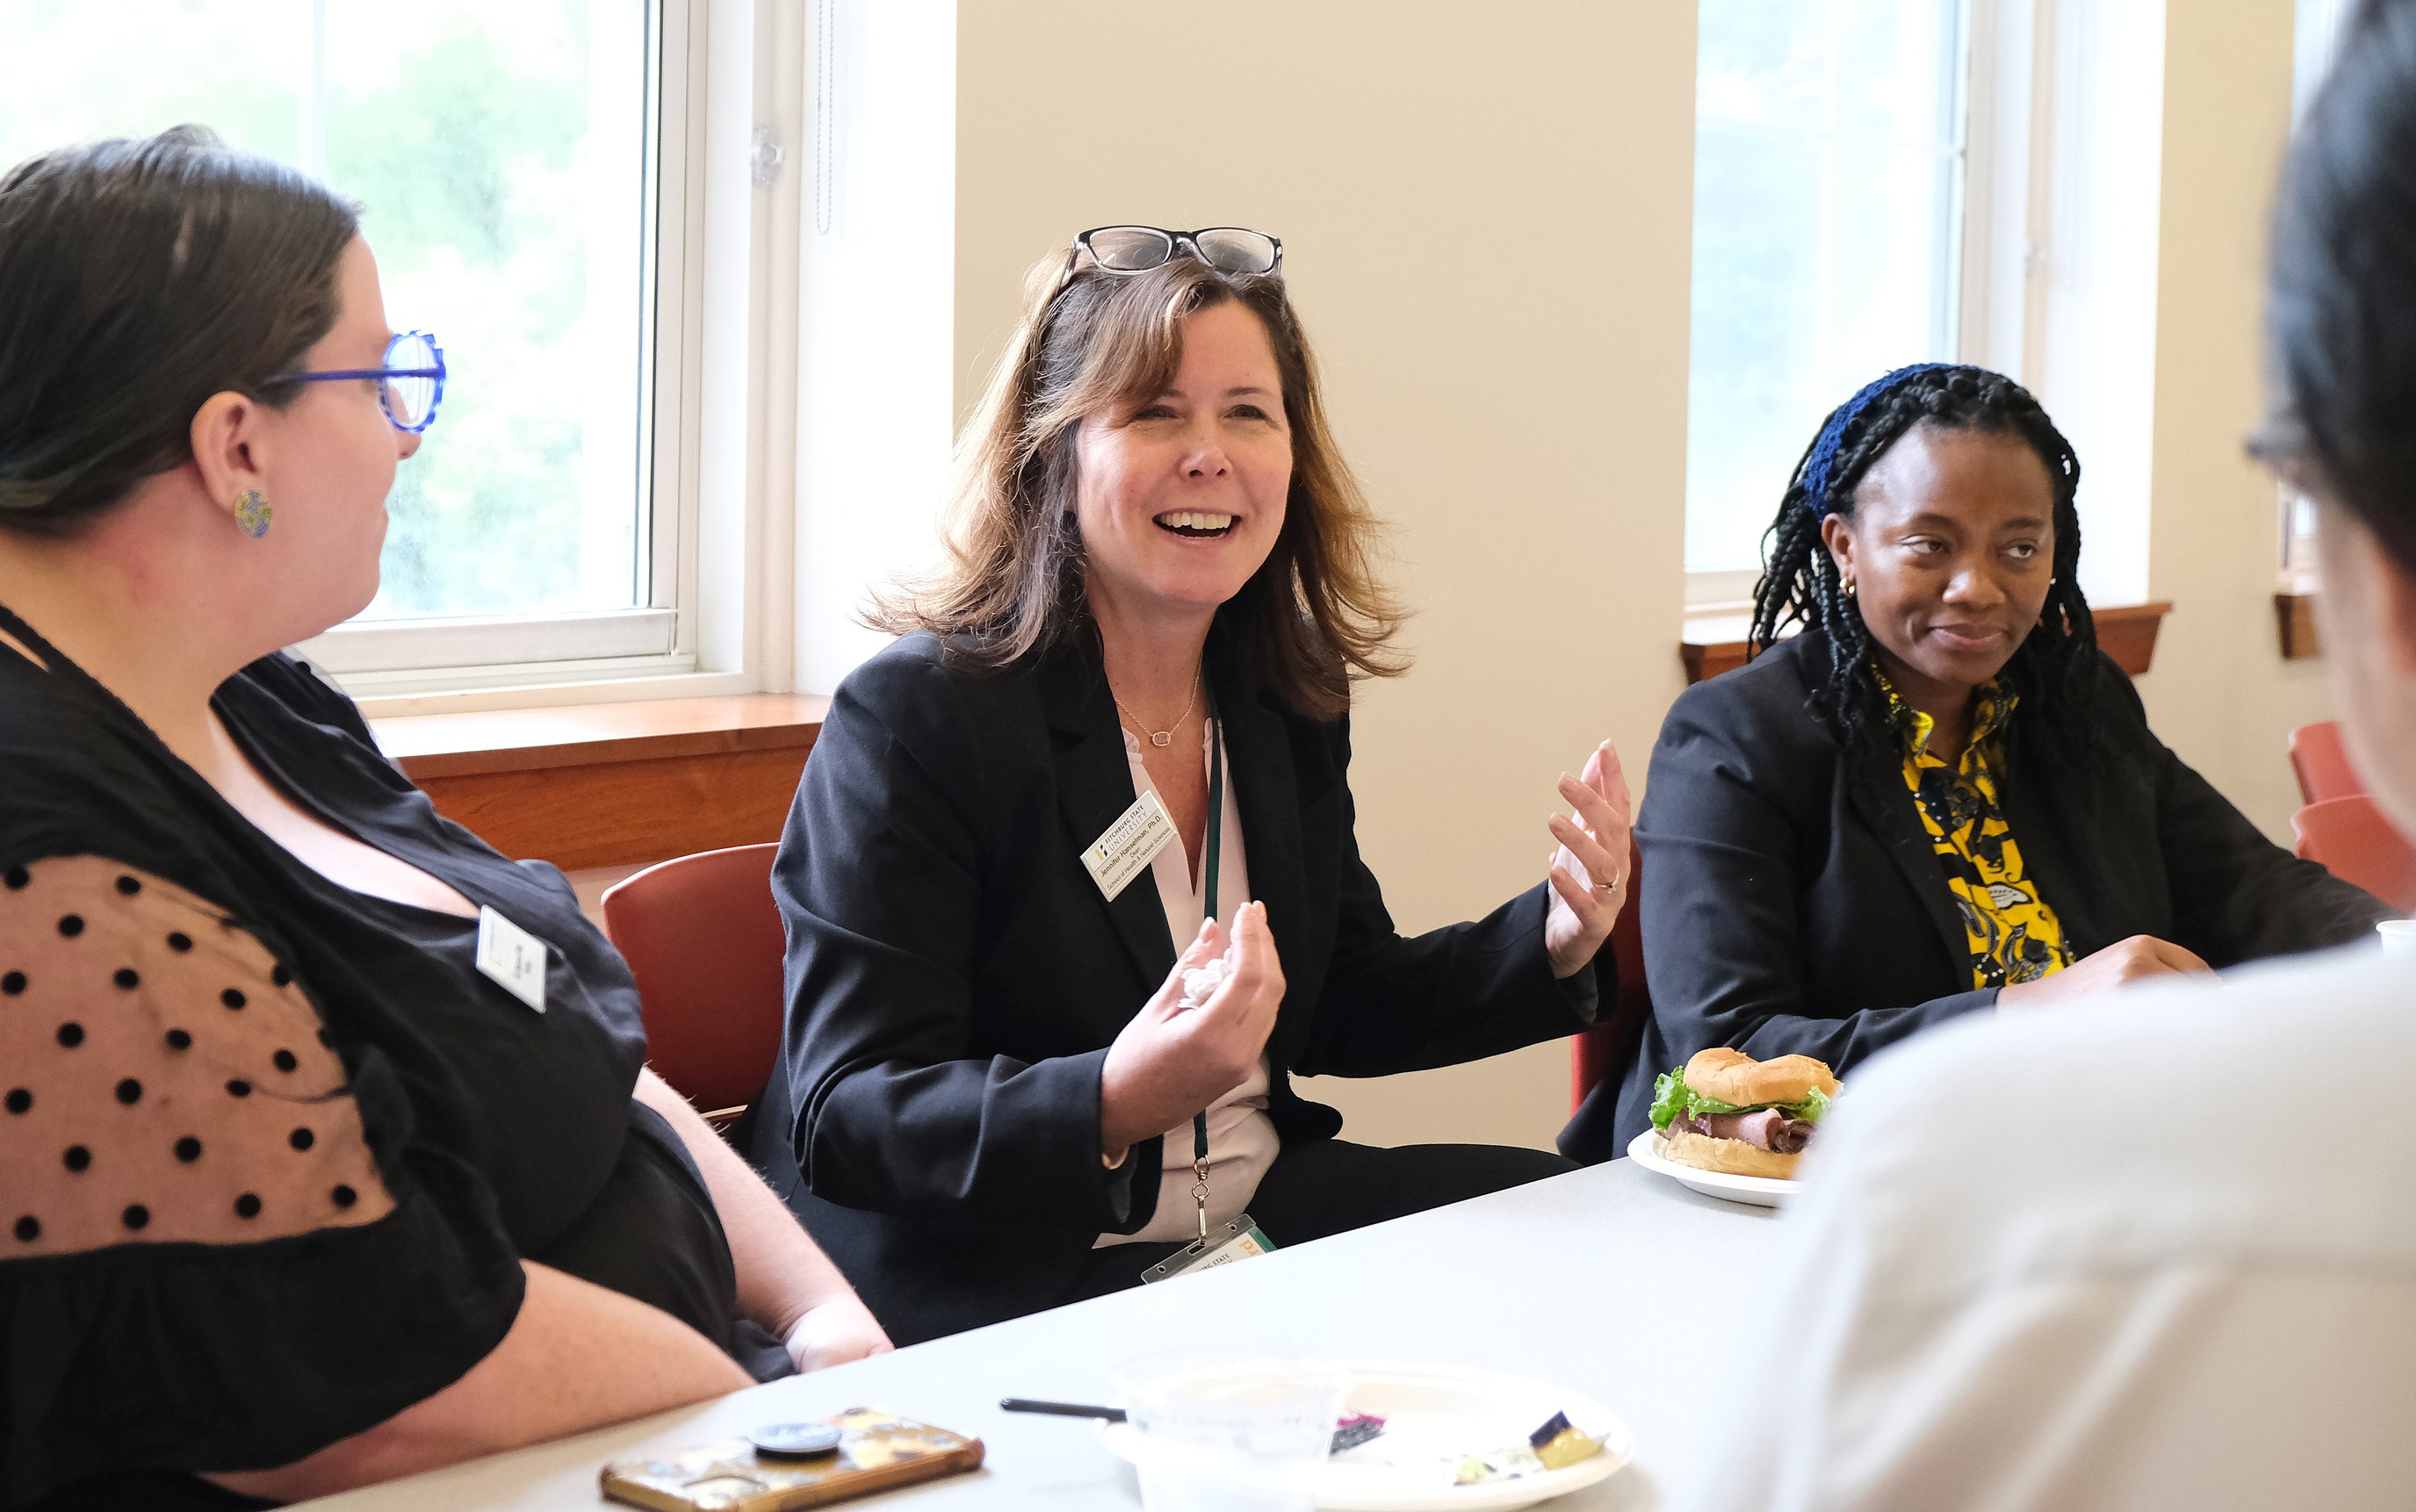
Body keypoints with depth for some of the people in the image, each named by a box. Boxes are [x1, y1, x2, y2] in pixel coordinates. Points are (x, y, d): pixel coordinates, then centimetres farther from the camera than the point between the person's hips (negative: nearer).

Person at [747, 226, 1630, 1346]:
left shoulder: (1288, 703, 9)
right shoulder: (914, 716, -14)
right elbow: (847, 1119, -19)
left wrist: (1555, 938, 2)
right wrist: (1112, 1105, -37)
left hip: (1260, 1217, 8)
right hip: (984, 1284, -8)